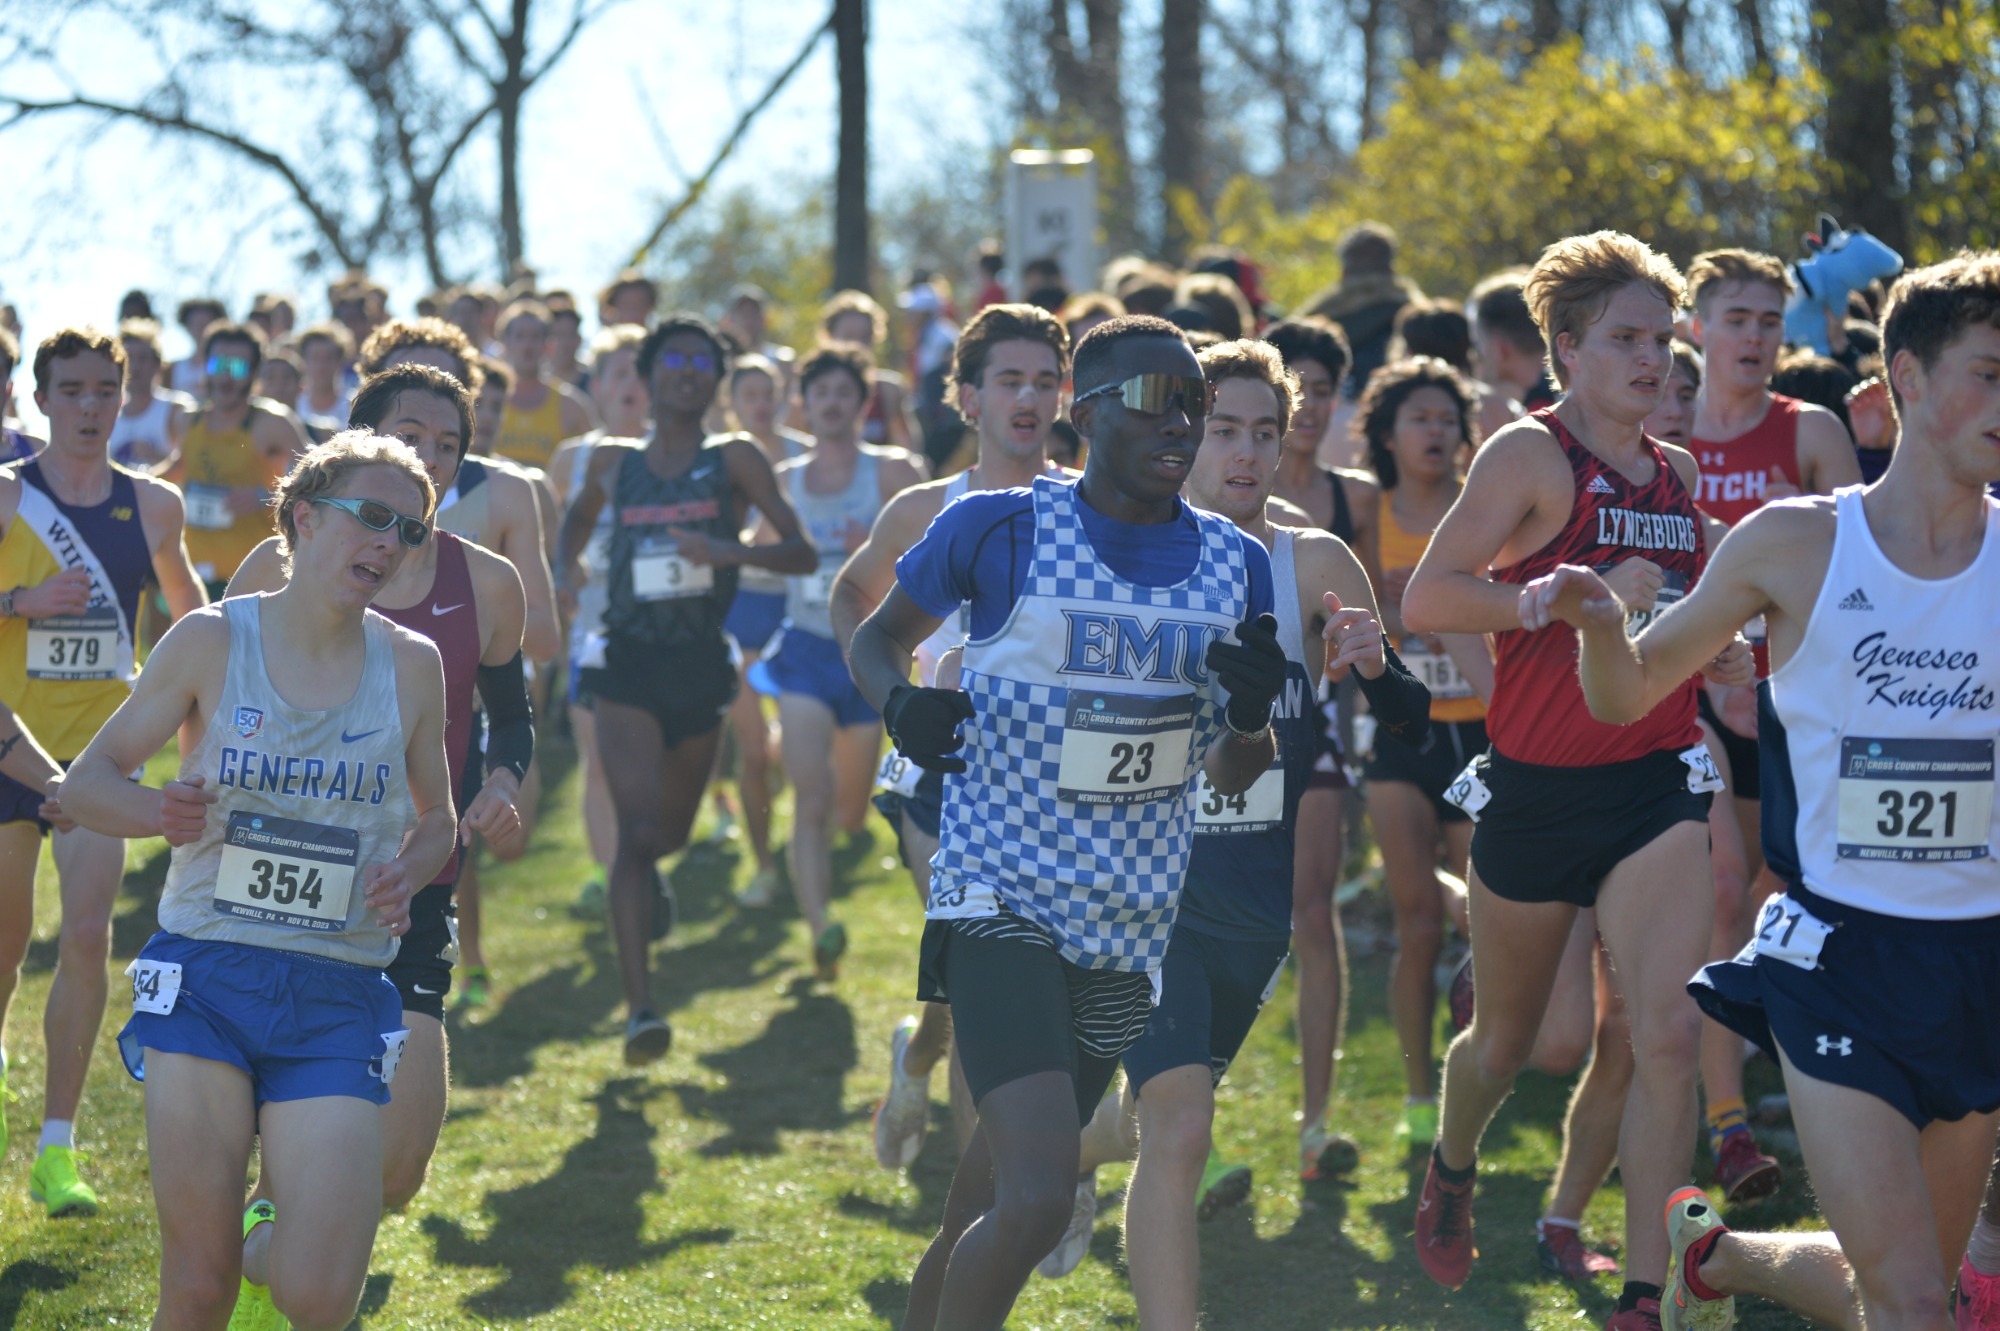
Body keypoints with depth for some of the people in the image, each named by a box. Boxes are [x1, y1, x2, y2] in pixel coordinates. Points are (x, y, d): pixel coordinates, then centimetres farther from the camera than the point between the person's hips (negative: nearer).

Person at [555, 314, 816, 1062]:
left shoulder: (733, 461, 0)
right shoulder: (613, 463, 5)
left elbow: (801, 553, -7)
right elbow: (577, 518, 27)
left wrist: (727, 551, -24)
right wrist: (568, 567, 7)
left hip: (700, 665, 1)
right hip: (628, 666, -1)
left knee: (670, 830, 17)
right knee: (637, 830, -15)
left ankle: (645, 870, 57)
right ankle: (639, 1009, -19)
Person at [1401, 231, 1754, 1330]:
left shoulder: (1675, 473, 10)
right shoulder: (1530, 454, -9)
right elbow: (1427, 599, -21)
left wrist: (1725, 655, 10)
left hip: (1658, 779, 4)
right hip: (1538, 787, -4)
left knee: (1668, 1034, -14)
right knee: (1506, 1035, 14)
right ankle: (1451, 1174, 47)